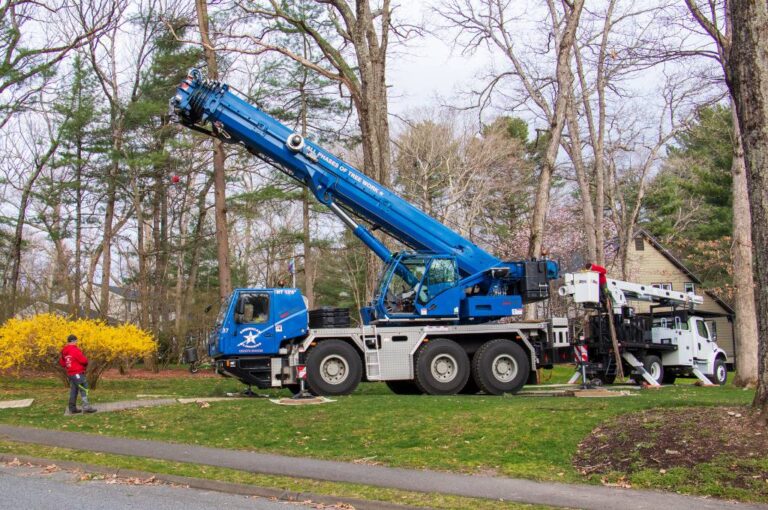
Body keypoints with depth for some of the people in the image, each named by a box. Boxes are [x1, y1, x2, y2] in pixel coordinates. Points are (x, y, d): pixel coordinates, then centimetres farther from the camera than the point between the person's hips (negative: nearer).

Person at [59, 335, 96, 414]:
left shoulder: (64, 351, 11)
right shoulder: (75, 350, -17)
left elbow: (61, 362, 21)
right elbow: (83, 360, -20)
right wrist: (86, 363, 2)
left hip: (70, 374, 9)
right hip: (78, 374, -9)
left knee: (73, 390, 14)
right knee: (84, 389, -8)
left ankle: (72, 408, 15)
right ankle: (86, 407, -14)